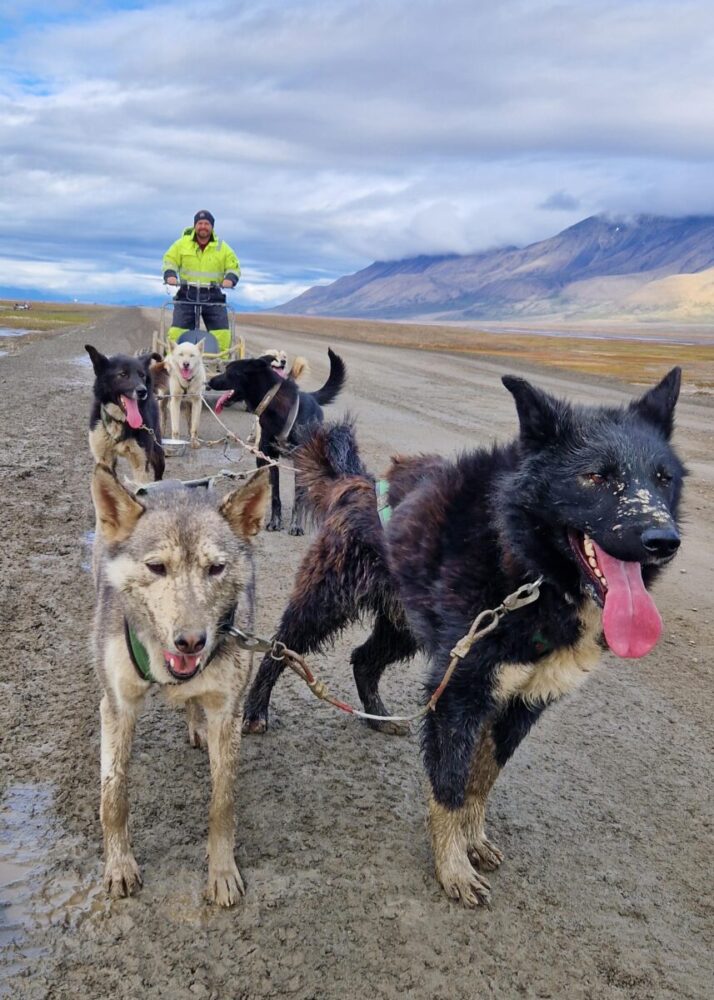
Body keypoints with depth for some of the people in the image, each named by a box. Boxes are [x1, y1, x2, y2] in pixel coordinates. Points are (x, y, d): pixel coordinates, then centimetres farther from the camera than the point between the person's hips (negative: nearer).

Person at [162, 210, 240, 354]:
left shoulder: (222, 247, 6)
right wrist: (170, 275, -10)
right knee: (177, 332, -7)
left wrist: (230, 279, -11)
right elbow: (169, 260, 9)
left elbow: (234, 266, 9)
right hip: (186, 294, 0)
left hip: (213, 296, 0)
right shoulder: (182, 243, 5)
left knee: (222, 334, -7)